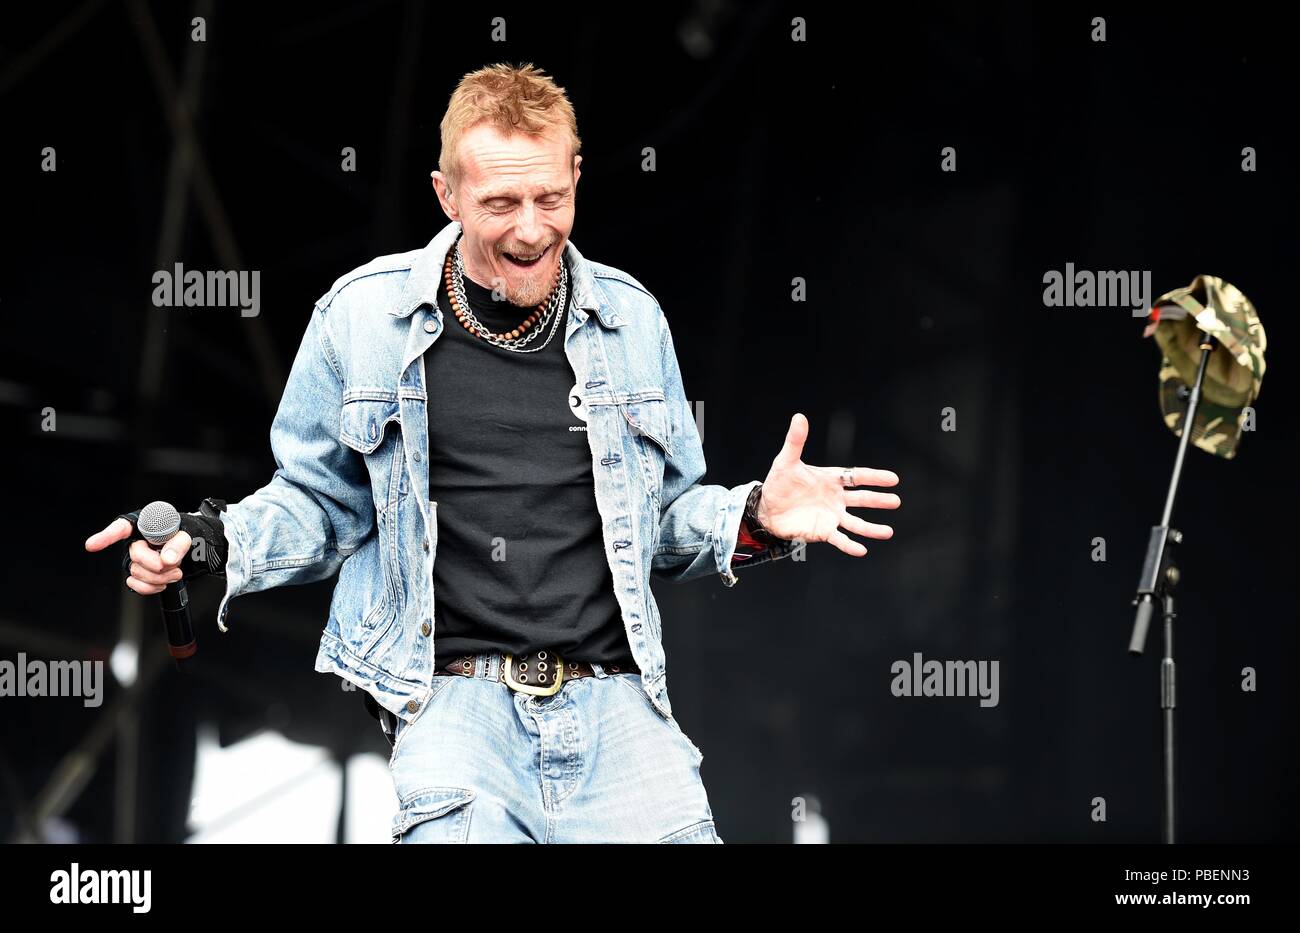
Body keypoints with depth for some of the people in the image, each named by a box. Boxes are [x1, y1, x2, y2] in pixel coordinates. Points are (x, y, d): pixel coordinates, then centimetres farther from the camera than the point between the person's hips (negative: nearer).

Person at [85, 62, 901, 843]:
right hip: (451, 697, -3)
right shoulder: (365, 315, 5)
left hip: (613, 701, 3)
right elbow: (320, 504, 14)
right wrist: (212, 543, -4)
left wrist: (756, 519, 1)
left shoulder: (630, 318, 12)